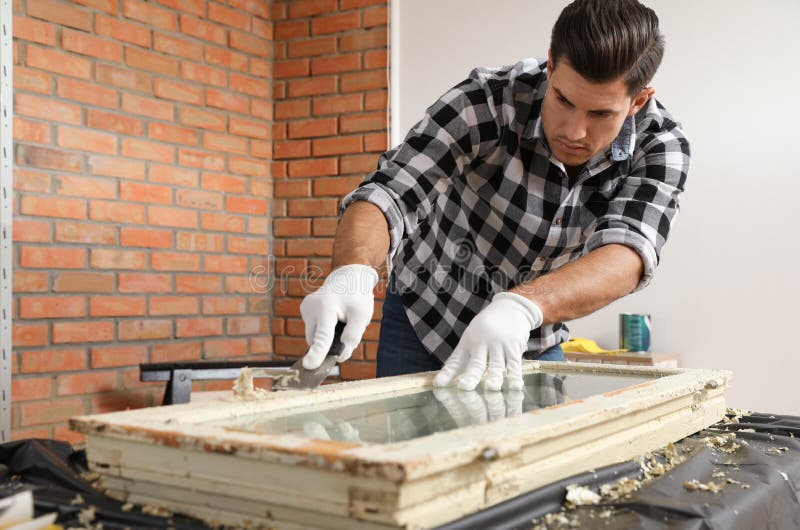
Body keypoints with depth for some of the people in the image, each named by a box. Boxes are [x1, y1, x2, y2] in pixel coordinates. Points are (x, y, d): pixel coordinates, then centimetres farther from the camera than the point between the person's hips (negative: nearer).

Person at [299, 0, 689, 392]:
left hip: (533, 345, 2)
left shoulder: (662, 147, -19)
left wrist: (522, 306, -54)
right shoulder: (492, 99, -25)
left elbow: (627, 254, -36)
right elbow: (391, 191, -32)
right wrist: (352, 274, -53)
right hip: (424, 324, -1)